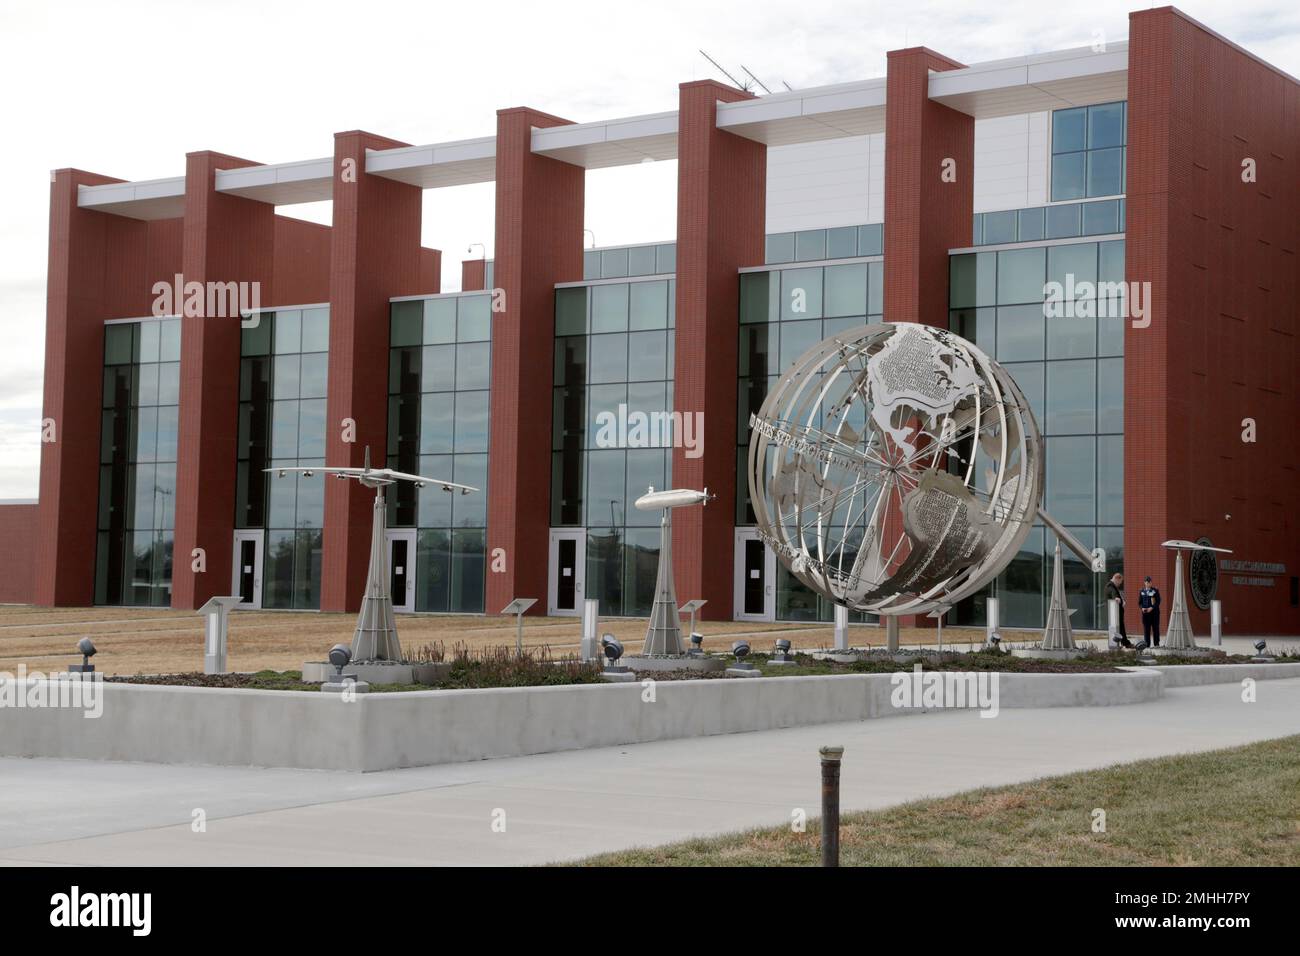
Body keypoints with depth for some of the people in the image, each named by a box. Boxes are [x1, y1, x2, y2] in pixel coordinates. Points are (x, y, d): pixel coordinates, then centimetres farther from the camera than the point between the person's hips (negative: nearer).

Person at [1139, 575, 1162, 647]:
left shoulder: (1155, 590, 2)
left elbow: (1158, 601, -3)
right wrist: (1142, 608, -8)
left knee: (1155, 628, 0)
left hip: (1154, 611, -2)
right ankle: (1147, 644, 3)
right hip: (1145, 612, 2)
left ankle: (1156, 643, 6)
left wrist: (1152, 608, -16)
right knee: (1146, 628, 0)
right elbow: (1139, 602, 12)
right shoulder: (1142, 591, 10)